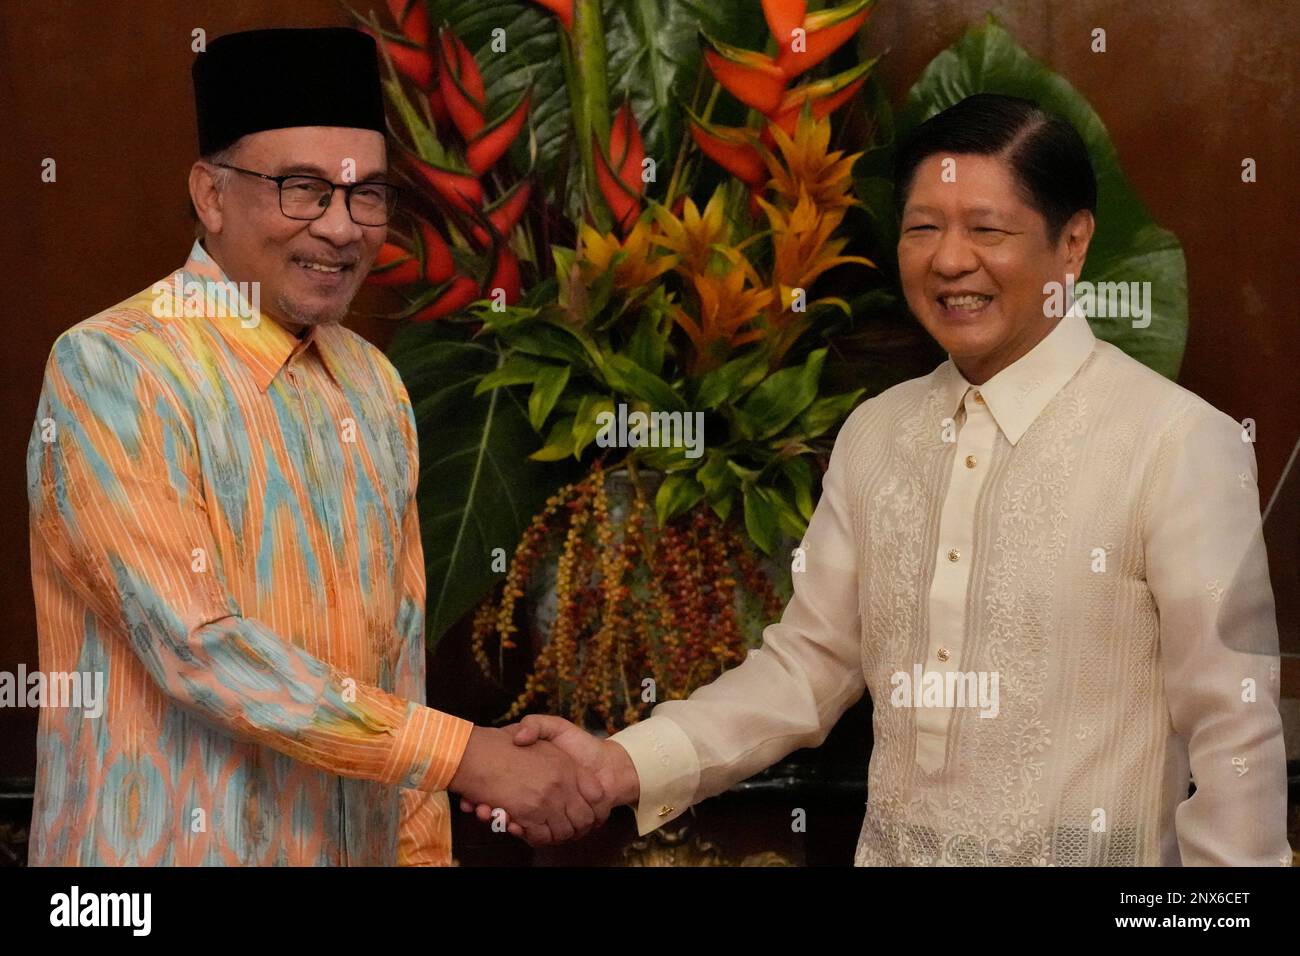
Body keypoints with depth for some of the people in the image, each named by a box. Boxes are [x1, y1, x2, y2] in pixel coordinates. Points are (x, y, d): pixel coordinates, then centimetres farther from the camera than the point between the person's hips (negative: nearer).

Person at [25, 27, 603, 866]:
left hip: (356, 842, 6)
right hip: (170, 846, -6)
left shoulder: (376, 386, 6)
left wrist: (422, 848, 5)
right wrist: (469, 758, -23)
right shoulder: (112, 370, -15)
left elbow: (399, 646, 9)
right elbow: (196, 645, -22)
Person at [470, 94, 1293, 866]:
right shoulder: (874, 435, 1)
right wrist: (625, 766, -8)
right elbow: (814, 661, 3)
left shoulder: (1181, 445, -16)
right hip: (891, 850, 5)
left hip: (1087, 852, -5)